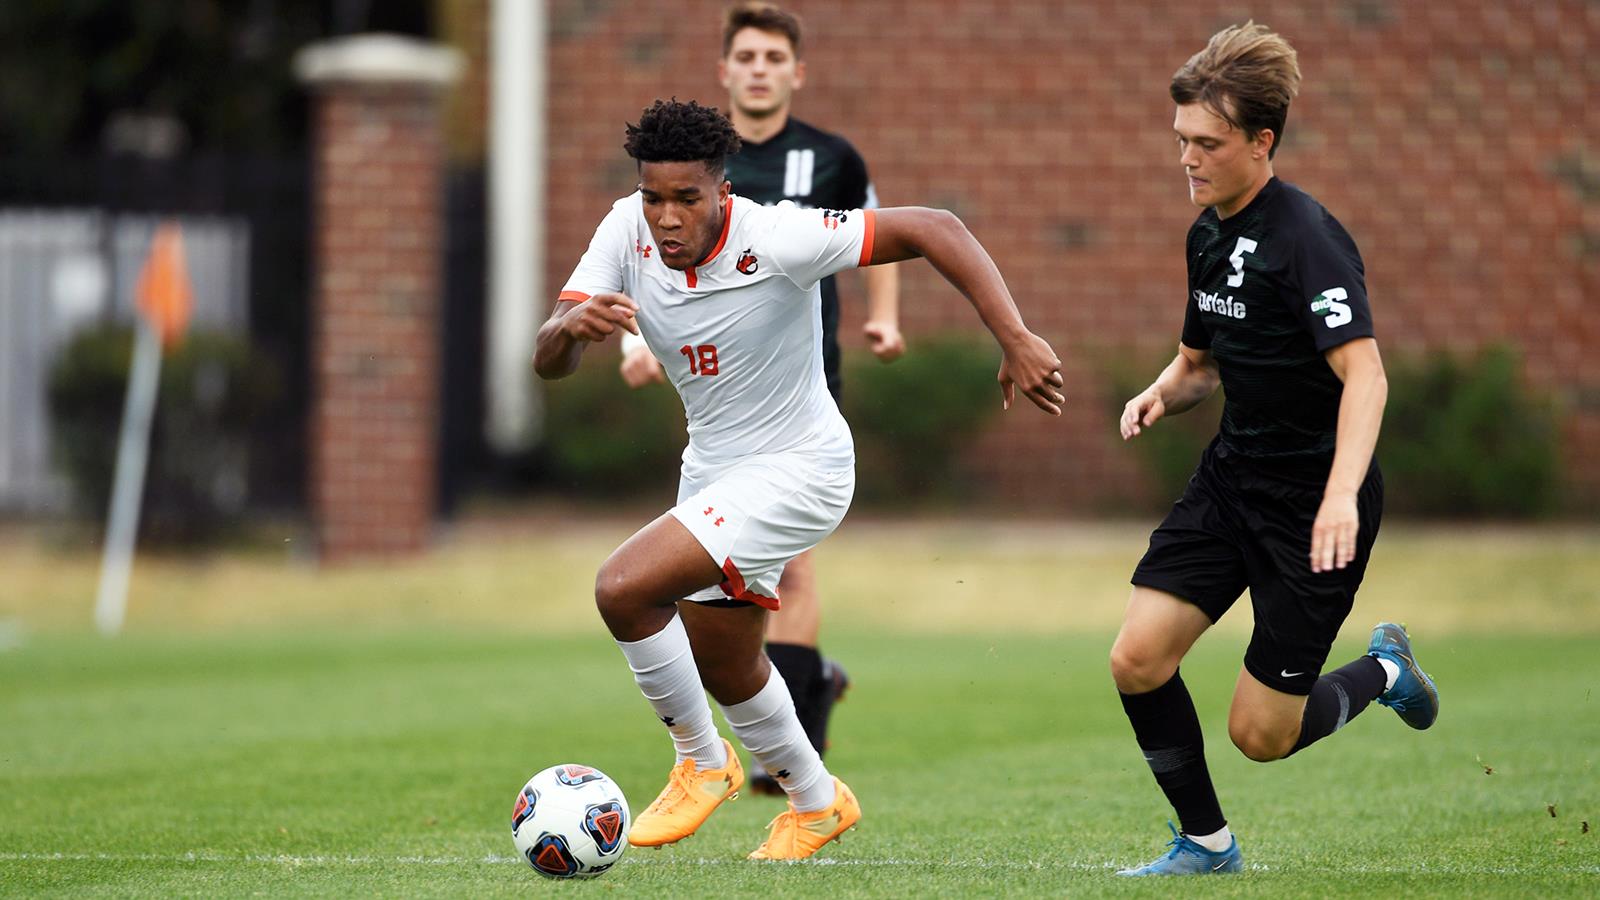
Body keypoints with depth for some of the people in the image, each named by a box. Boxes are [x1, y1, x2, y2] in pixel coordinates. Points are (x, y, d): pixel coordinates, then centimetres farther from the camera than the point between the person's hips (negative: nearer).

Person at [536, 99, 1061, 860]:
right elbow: (549, 363, -14)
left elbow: (932, 229, -27)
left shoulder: (775, 240, -28)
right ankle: (816, 802, 48)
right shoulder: (626, 231, -12)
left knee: (624, 587, -23)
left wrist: (1015, 339, -34)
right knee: (722, 665, 23)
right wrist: (573, 324, -39)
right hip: (711, 468, 8)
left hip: (797, 473, -8)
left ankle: (701, 762, 0)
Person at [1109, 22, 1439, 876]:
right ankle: (1205, 840, 9)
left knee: (1261, 733, -4)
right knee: (1137, 659, -9)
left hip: (1313, 503, -8)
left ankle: (1382, 671, 26)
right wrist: (1163, 392, -2)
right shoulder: (1208, 233, 7)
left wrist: (1340, 496, -43)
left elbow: (1364, 373, -30)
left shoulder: (1306, 238, -20)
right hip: (1231, 478, 8)